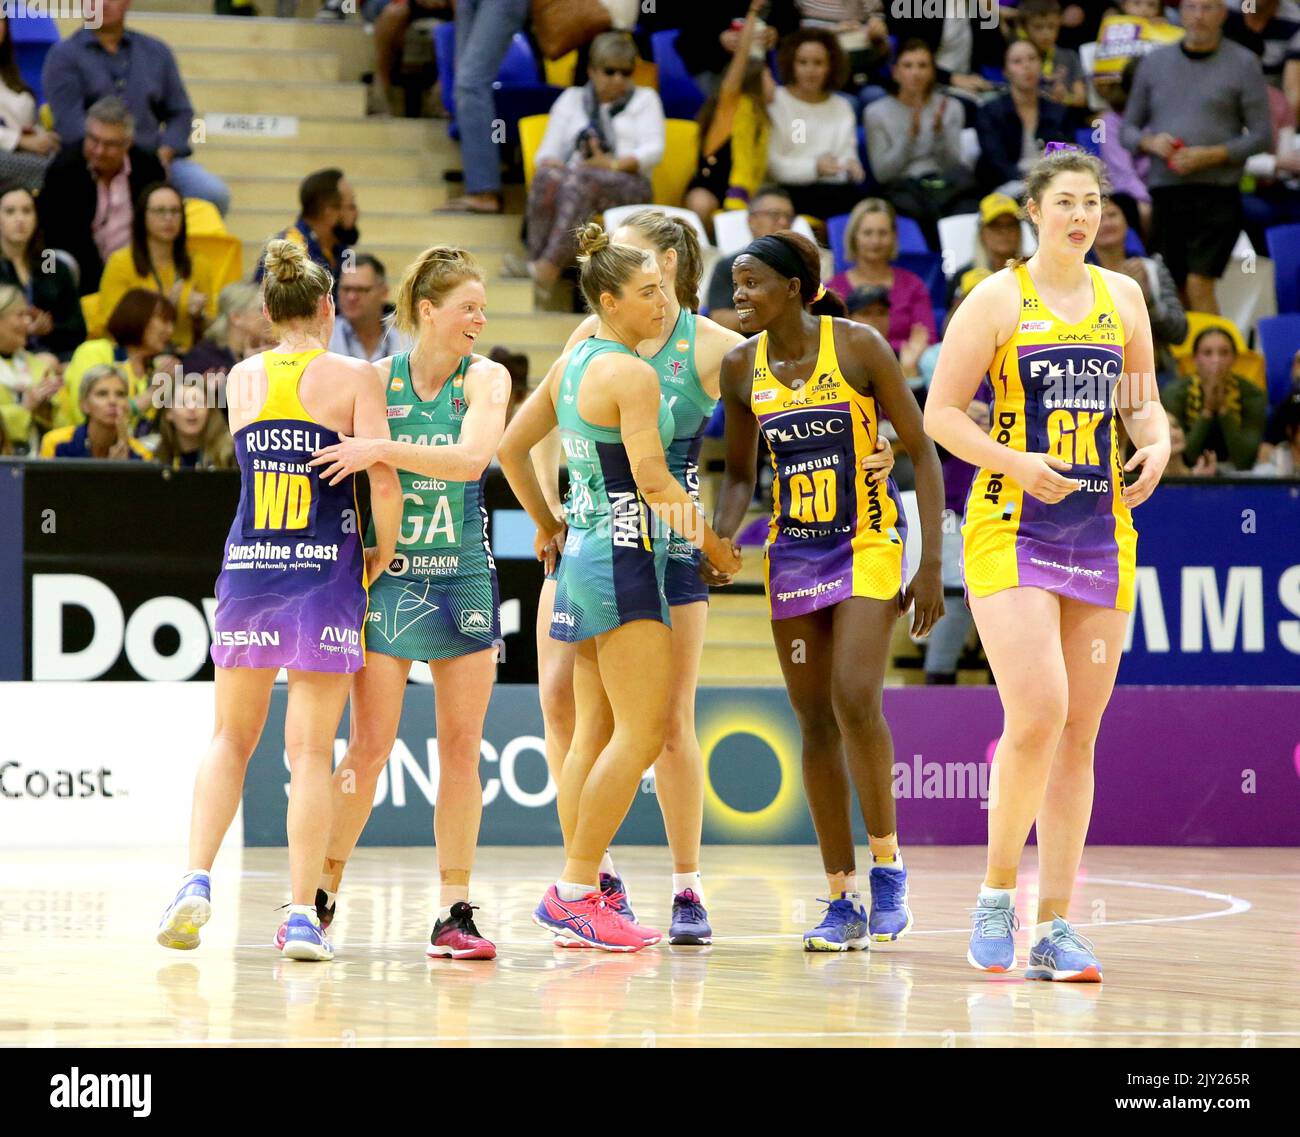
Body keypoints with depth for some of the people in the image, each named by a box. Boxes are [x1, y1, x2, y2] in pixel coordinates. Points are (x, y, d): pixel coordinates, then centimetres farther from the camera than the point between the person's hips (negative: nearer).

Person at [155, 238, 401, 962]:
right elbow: (384, 481, -13)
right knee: (311, 751, 0)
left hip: (247, 568, 3)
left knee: (232, 738, 15)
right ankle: (303, 916, -3)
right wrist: (382, 557, 3)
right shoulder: (355, 377, -4)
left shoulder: (242, 379, 8)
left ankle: (198, 881, -2)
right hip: (325, 575, -3)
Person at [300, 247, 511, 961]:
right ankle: (319, 895, 10)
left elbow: (472, 458, -19)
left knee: (461, 748, 0)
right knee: (369, 748, -4)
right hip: (387, 579, -1)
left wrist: (380, 449, -26)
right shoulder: (376, 379, 0)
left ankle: (454, 913, 4)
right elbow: (345, 475, 8)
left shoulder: (486, 379, 0)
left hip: (464, 579, 1)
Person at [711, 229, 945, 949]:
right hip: (793, 551, 5)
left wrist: (931, 563, -11)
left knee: (855, 701, -21)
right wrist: (717, 539, -6)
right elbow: (739, 475, 14)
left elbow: (921, 452, -6)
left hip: (868, 543, -5)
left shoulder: (858, 346, -10)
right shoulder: (740, 368, 2)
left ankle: (887, 864, -4)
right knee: (815, 722, 3)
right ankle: (842, 902, 7)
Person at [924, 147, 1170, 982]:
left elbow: (1142, 401, 21)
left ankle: (1055, 927, 7)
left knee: (1080, 734, 2)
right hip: (1012, 528, -5)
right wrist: (1016, 462, -18)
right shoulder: (998, 299, -2)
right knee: (1038, 715, -19)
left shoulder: (1122, 296, 11)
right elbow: (940, 413, -3)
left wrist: (1157, 445, -2)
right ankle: (996, 896, 0)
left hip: (1101, 531, 5)